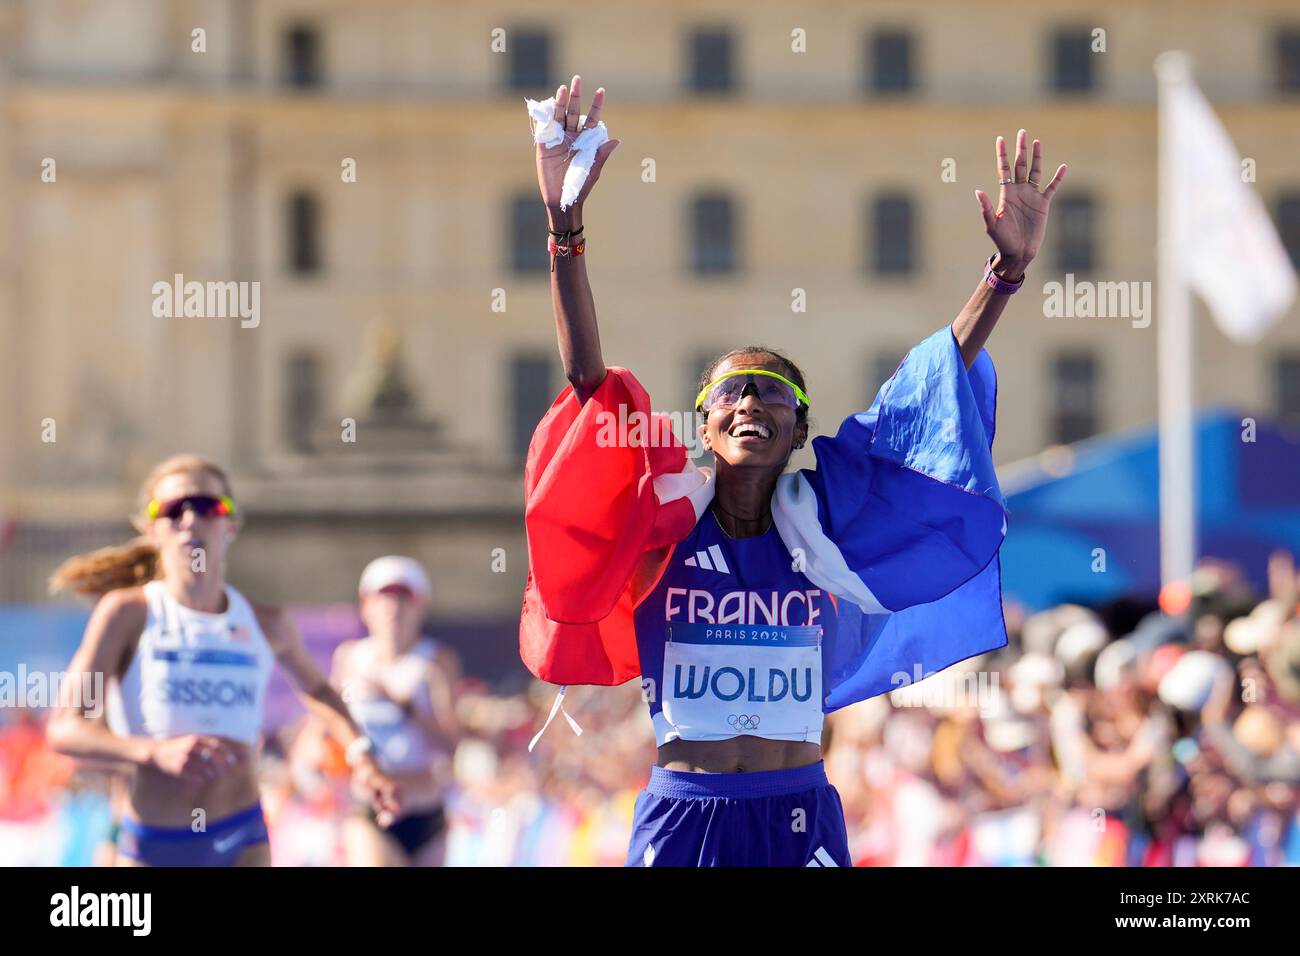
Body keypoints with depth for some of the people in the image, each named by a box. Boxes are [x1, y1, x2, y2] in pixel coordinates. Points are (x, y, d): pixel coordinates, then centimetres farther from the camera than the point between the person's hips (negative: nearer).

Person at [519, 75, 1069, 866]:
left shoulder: (822, 525, 4)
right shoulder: (664, 522, 2)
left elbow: (935, 389, 3)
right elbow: (588, 382, -6)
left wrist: (1009, 269, -3)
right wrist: (565, 227, -15)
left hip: (798, 817, 1)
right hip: (684, 815, -1)